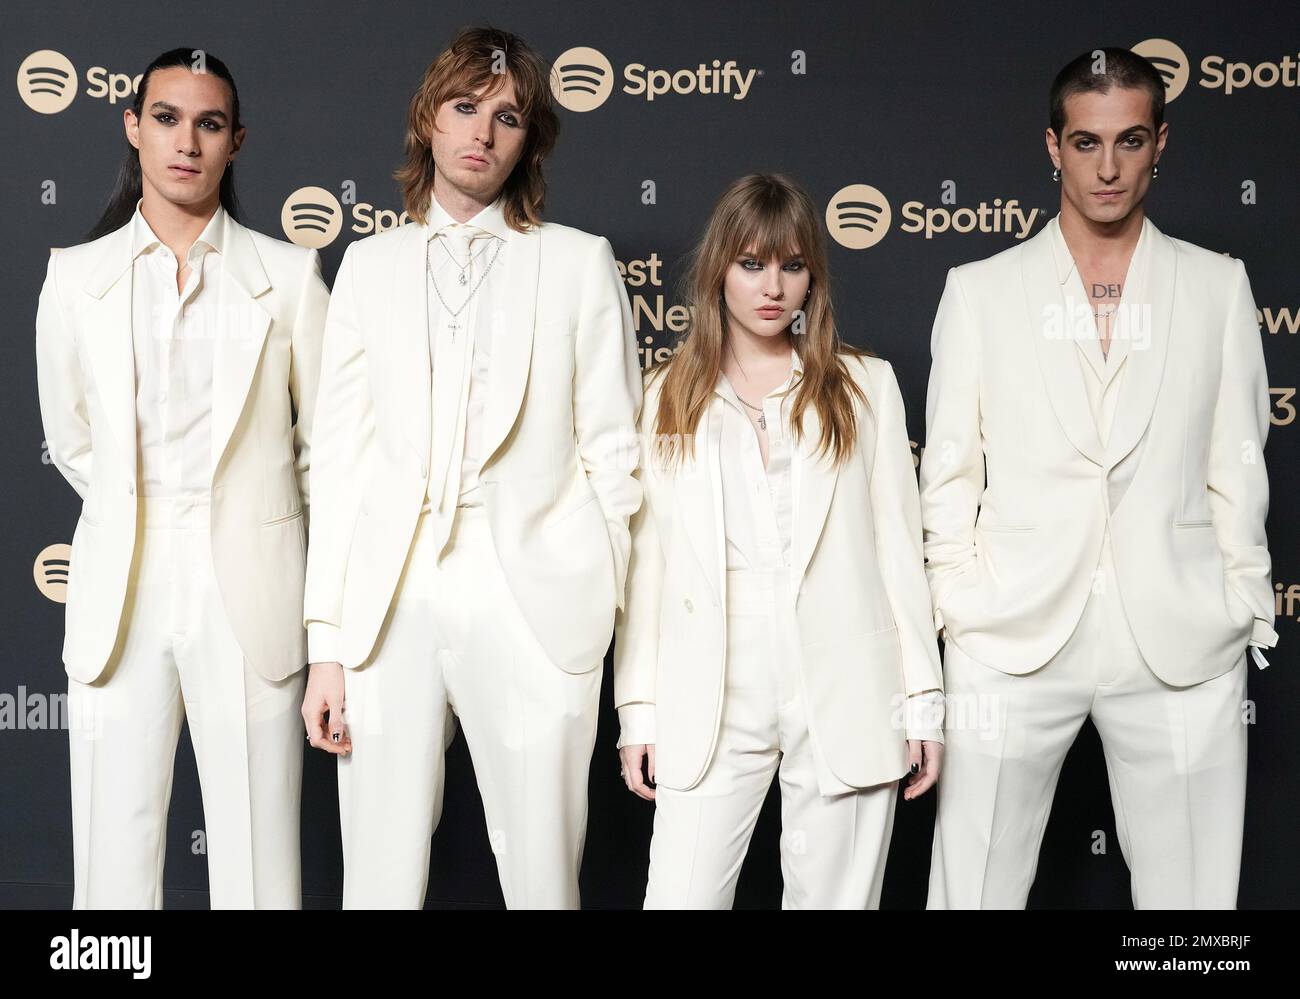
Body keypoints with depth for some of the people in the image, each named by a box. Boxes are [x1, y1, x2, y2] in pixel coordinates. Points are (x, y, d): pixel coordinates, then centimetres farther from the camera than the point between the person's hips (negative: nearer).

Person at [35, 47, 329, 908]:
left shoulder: (289, 274, 3)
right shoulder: (76, 276, 7)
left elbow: (324, 441, 8)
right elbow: (70, 439, 17)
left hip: (250, 599, -1)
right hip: (120, 597, 2)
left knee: (256, 858, 1)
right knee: (116, 864, 4)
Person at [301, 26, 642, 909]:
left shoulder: (581, 263, 6)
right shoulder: (370, 266, 13)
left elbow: (612, 453, 5)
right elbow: (341, 460, 9)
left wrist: (617, 622, 0)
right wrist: (326, 644, 4)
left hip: (533, 606, -2)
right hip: (391, 605, 2)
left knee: (542, 882, 3)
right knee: (381, 884, 5)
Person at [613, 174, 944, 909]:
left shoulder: (865, 386, 8)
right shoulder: (668, 396, 9)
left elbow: (899, 546, 5)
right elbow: (645, 559, 7)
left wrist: (923, 701, 1)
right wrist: (638, 709, 3)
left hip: (844, 701, 0)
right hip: (712, 702, 1)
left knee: (834, 898, 5)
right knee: (681, 897, -3)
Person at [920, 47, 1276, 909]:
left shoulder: (1218, 287, 8)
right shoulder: (980, 291, 6)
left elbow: (1237, 466, 8)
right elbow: (950, 472, 6)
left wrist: (1245, 609, 3)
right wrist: (957, 608, -1)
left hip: (1183, 645, 1)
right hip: (1013, 643, 0)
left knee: (1191, 891, 6)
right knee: (976, 891, 4)